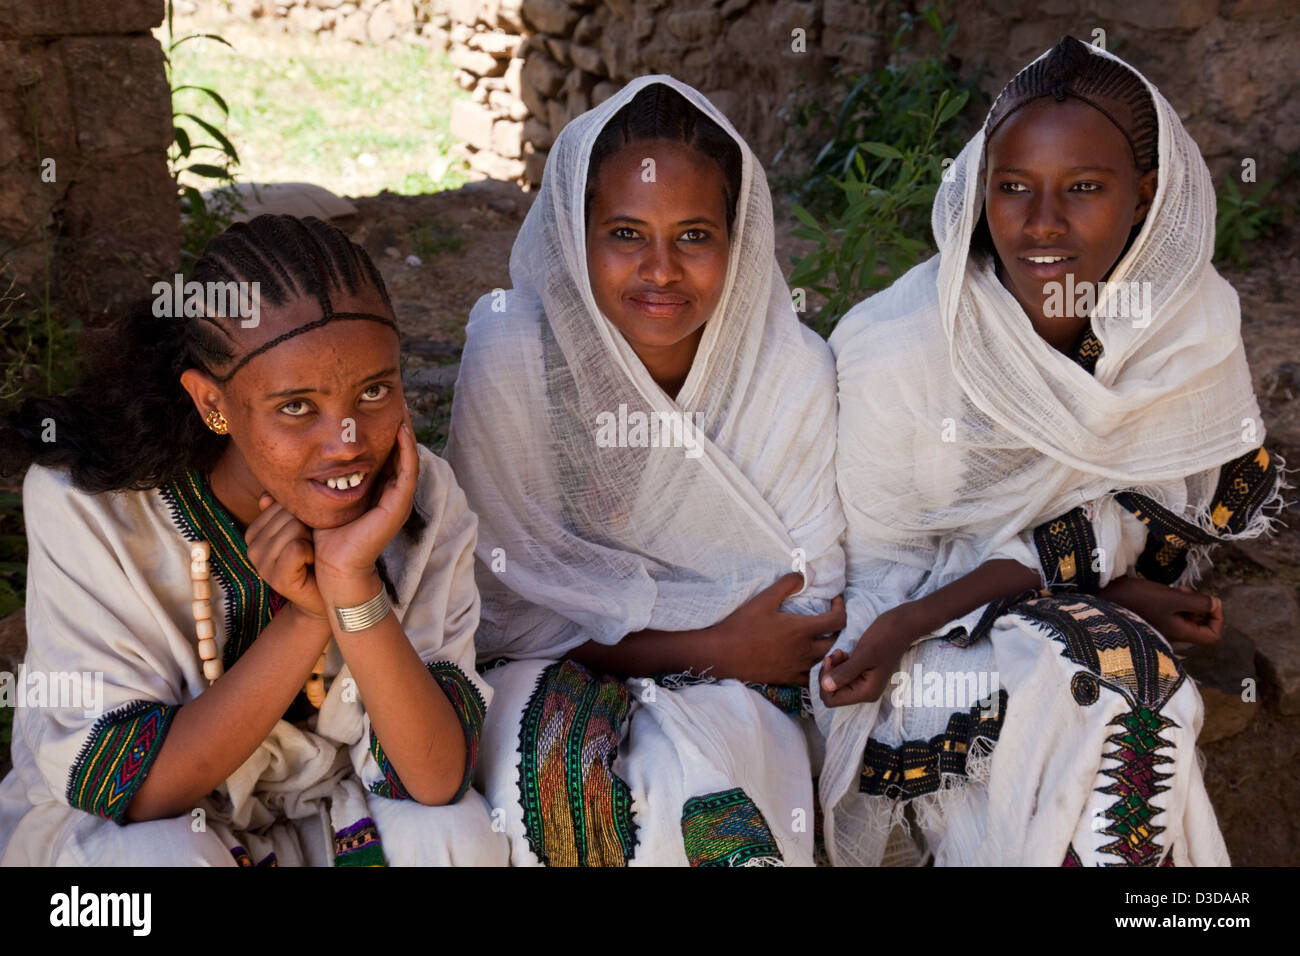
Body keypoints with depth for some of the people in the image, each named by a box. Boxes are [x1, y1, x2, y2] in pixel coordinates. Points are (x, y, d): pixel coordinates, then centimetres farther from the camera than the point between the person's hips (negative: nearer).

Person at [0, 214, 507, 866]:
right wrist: (306, 619, -32)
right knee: (167, 858, -34)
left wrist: (355, 587, -35)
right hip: (104, 828, -3)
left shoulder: (423, 501, -17)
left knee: (458, 835, -26)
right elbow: (122, 788, -24)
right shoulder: (84, 502, -23)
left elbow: (440, 780, -22)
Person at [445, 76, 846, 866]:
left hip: (731, 683, 1)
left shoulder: (794, 369, -11)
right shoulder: (509, 357, -15)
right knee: (549, 779, -31)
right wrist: (710, 646, -18)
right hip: (554, 670, 0)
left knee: (696, 783, -31)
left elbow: (813, 605, -3)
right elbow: (509, 611, -11)